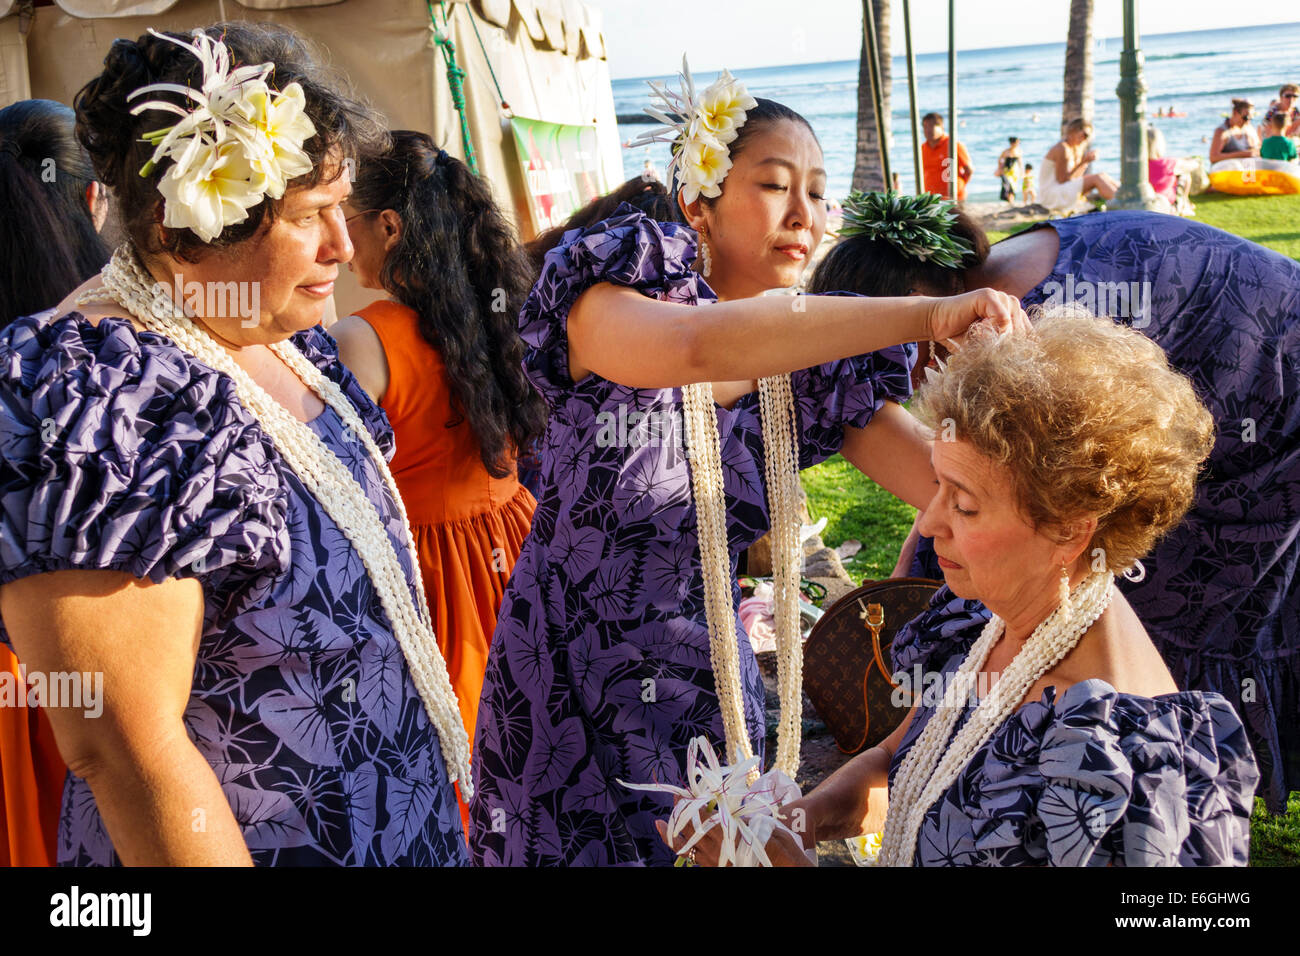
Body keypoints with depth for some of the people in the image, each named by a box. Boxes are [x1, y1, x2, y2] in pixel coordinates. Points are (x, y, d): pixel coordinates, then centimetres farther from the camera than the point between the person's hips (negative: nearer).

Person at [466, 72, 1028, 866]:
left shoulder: (811, 369, -1)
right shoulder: (606, 303, -15)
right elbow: (699, 348, -39)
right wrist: (923, 316, -44)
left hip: (710, 696, 4)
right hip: (566, 695, -4)